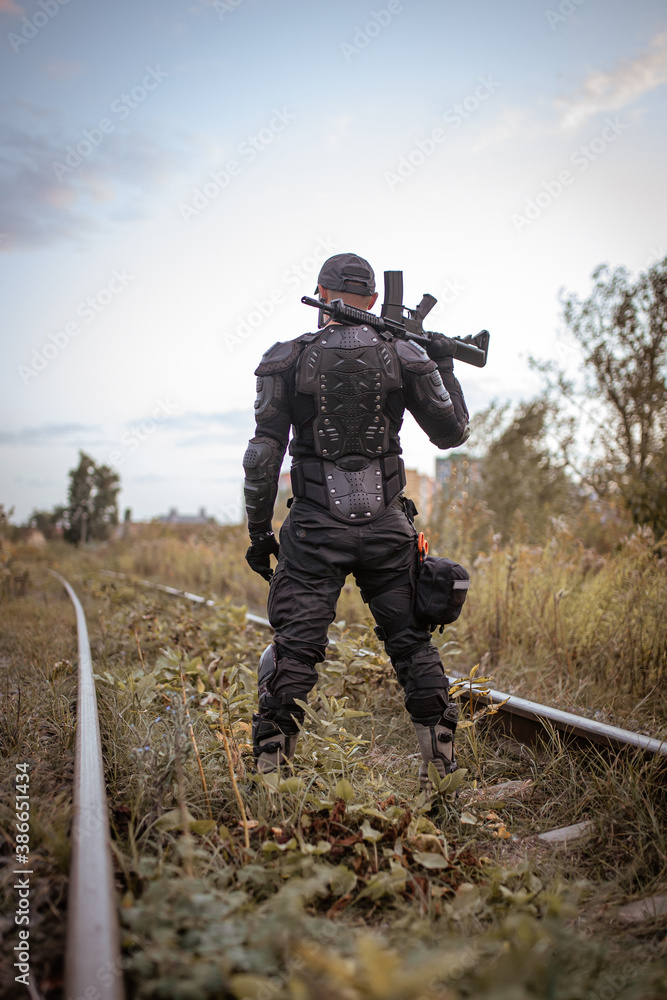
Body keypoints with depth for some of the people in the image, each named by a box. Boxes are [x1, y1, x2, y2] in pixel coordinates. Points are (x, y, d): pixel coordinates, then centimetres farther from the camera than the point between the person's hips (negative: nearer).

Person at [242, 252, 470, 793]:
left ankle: (270, 767, 6)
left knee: (294, 649, 4)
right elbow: (453, 432, 10)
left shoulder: (287, 359, -1)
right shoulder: (404, 356, 2)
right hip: (386, 527, 1)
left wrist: (258, 531, 4)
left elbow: (263, 455, -4)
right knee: (413, 643, 14)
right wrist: (445, 366, 24)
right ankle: (442, 760, 22)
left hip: (315, 531, -1)